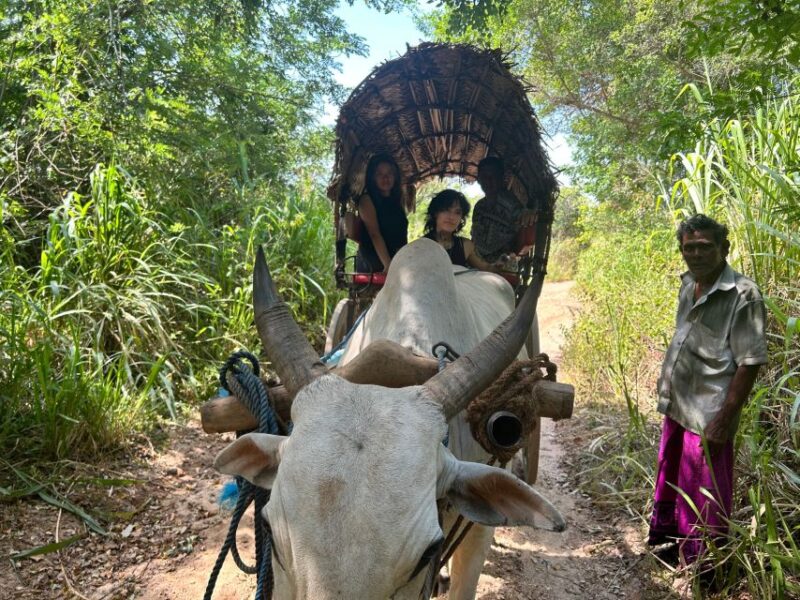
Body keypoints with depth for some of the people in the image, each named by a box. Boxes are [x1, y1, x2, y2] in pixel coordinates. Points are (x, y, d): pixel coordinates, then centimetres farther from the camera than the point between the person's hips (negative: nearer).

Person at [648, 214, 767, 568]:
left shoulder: (743, 295, -16)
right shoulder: (689, 284, 8)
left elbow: (749, 363, -17)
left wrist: (724, 420, -18)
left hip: (706, 416, -8)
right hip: (677, 408, 8)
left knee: (703, 498, 6)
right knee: (669, 479, 22)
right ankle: (666, 539, 42)